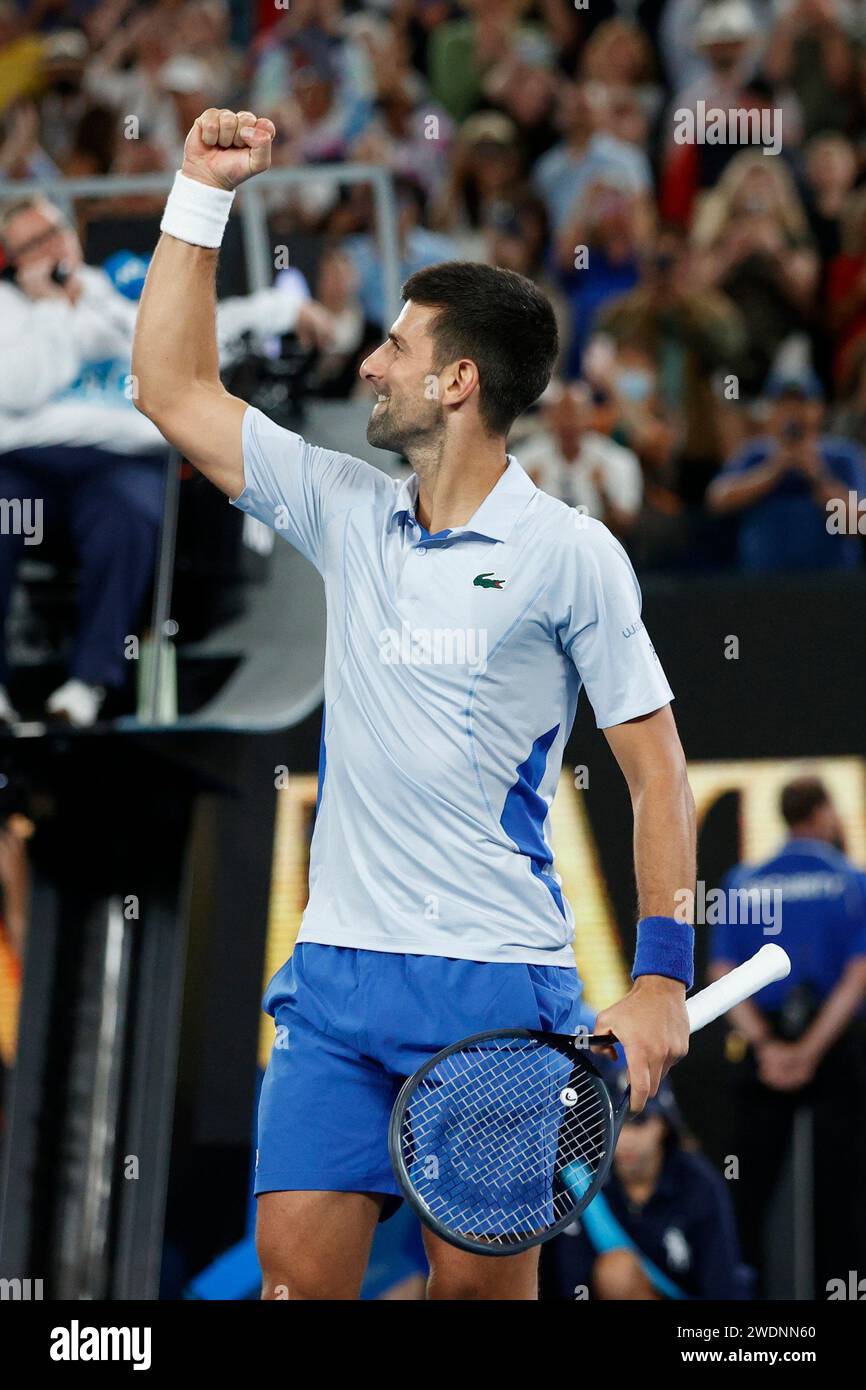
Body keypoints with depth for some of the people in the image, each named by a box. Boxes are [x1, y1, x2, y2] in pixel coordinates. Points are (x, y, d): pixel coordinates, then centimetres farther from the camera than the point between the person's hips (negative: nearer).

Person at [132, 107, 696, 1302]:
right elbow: (173, 388, 16)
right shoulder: (346, 511, 10)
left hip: (499, 981, -4)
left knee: (483, 1282, -1)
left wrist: (662, 980, -10)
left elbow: (656, 770, -3)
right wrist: (202, 193, 12)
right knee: (298, 1266, -3)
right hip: (338, 976, 4)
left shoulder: (569, 555, -4)